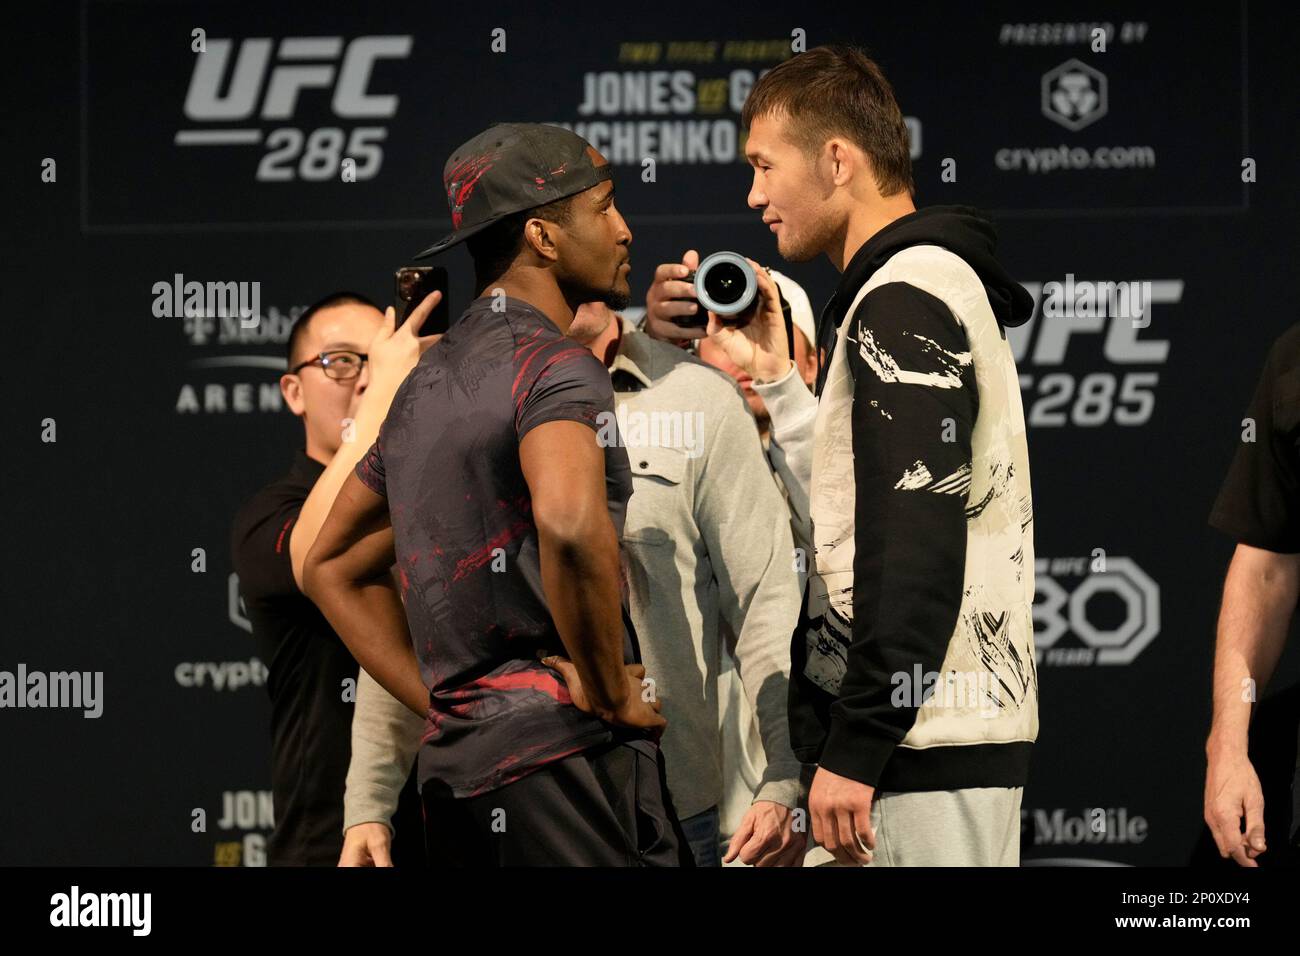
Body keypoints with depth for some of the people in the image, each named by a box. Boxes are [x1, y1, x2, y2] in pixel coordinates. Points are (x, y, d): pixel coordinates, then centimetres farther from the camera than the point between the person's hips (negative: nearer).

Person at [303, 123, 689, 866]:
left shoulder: (427, 381, 20)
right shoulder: (556, 365, -7)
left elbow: (332, 567, 29)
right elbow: (569, 524, -29)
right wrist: (611, 691, -15)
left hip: (456, 764, 9)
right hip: (562, 755, -9)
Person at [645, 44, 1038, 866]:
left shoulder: (901, 300, -11)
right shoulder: (941, 284, 20)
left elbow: (916, 539, -20)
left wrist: (857, 746, -20)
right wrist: (776, 378, 19)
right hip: (967, 736, 10)